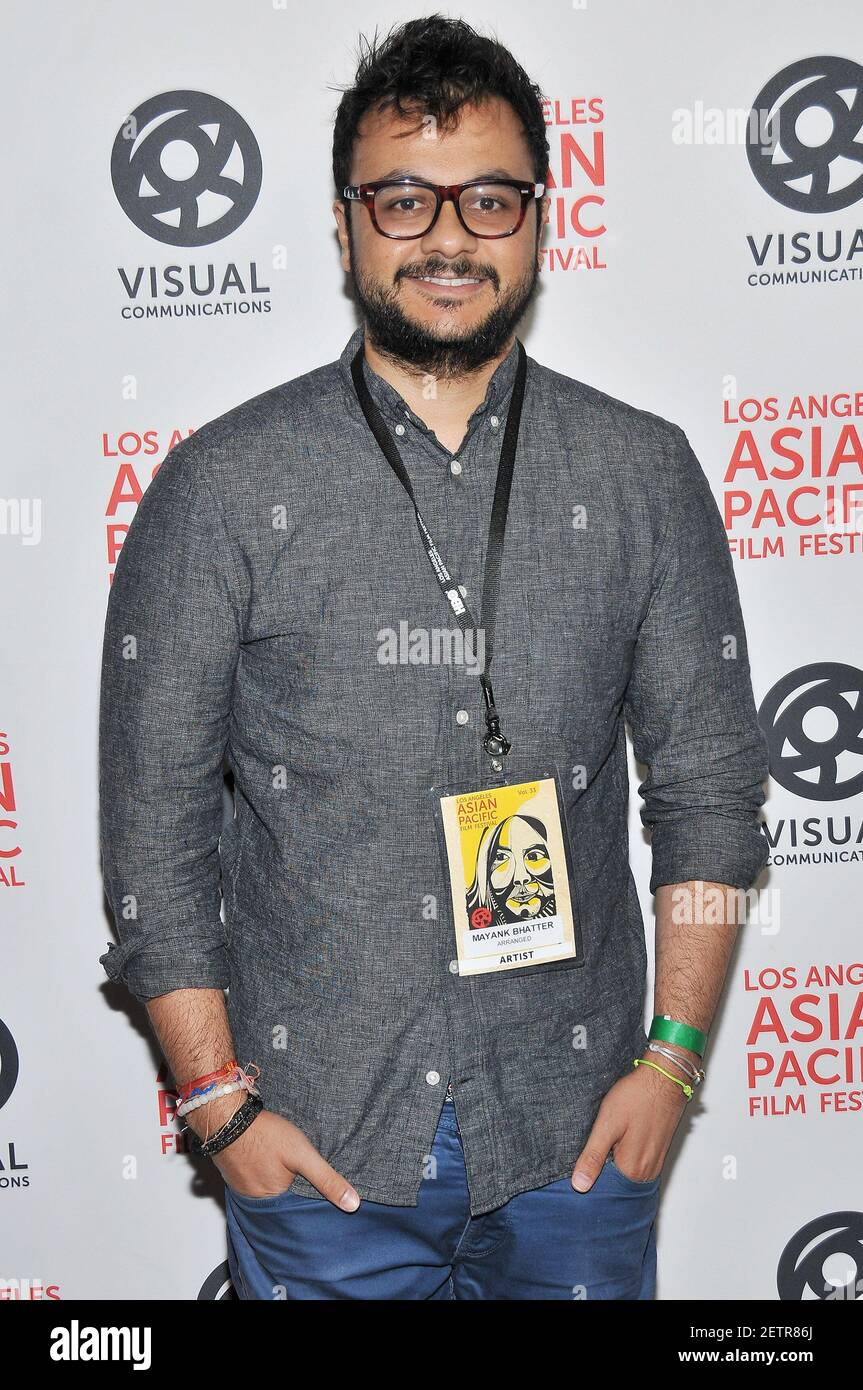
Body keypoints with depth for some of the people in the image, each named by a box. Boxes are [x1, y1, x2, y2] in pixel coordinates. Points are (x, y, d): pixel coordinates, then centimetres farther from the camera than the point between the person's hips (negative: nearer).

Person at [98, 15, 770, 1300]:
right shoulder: (222, 485, -5)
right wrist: (218, 1097, -6)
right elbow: (152, 816, -4)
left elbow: (709, 781, 3)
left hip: (574, 1131, 2)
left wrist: (672, 1054, -2)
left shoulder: (643, 473, 0)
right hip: (316, 1141, -1)